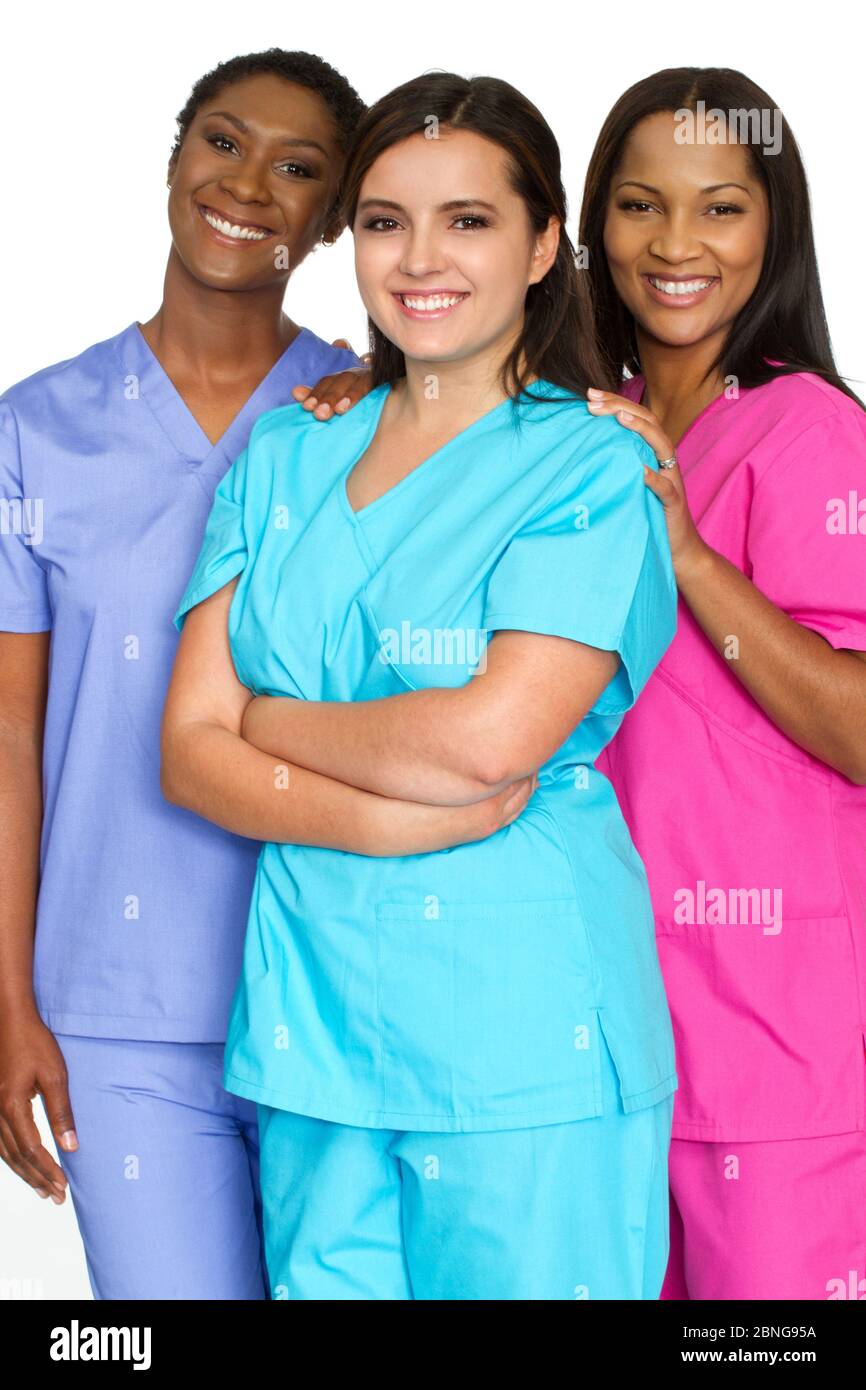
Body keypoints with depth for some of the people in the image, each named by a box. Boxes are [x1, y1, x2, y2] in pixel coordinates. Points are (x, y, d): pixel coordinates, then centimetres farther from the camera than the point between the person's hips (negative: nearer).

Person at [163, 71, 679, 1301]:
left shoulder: (592, 471, -5)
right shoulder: (283, 457, 10)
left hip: (525, 1051, -4)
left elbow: (490, 738, -19)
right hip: (312, 1018, 4)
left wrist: (271, 719, -3)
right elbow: (188, 747, 2)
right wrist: (395, 819, -14)